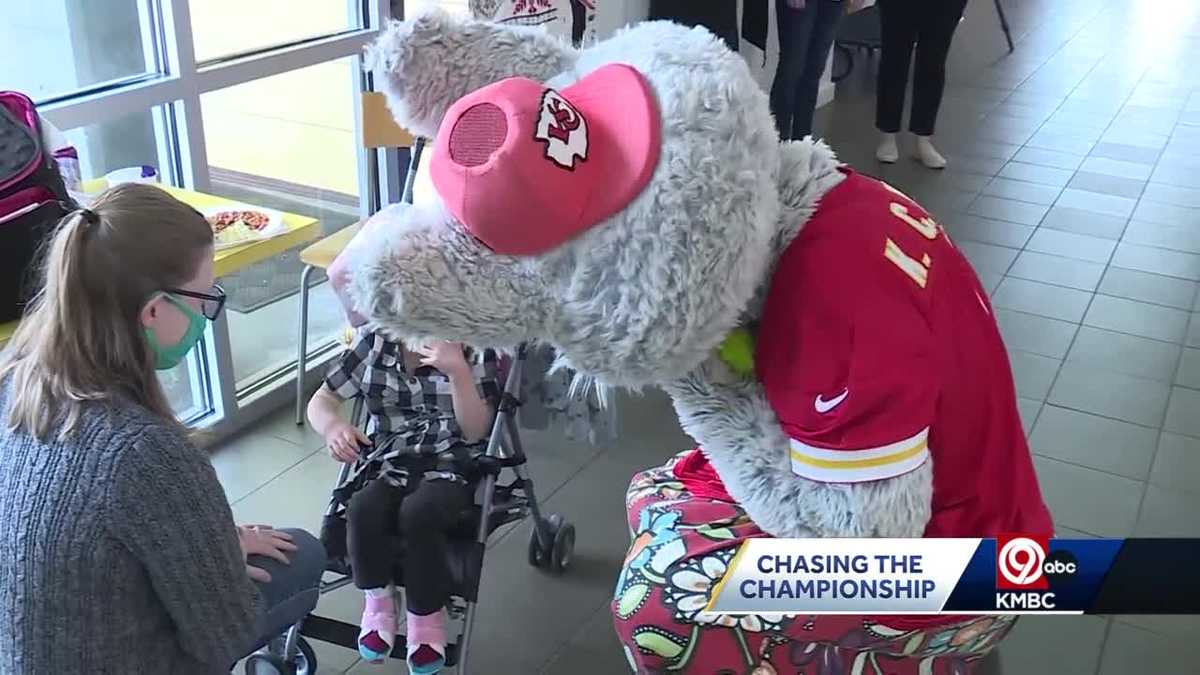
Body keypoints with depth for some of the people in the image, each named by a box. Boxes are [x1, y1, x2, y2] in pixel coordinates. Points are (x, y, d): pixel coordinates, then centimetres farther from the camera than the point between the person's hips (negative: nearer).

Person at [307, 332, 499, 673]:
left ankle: (426, 616, -9)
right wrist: (332, 425, -17)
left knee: (418, 514, -34)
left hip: (448, 465, -2)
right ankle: (378, 600, -2)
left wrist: (458, 370, -24)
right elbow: (321, 400, 8)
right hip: (387, 464, 2)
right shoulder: (373, 341, 2)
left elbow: (476, 431, -10)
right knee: (362, 511, -31)